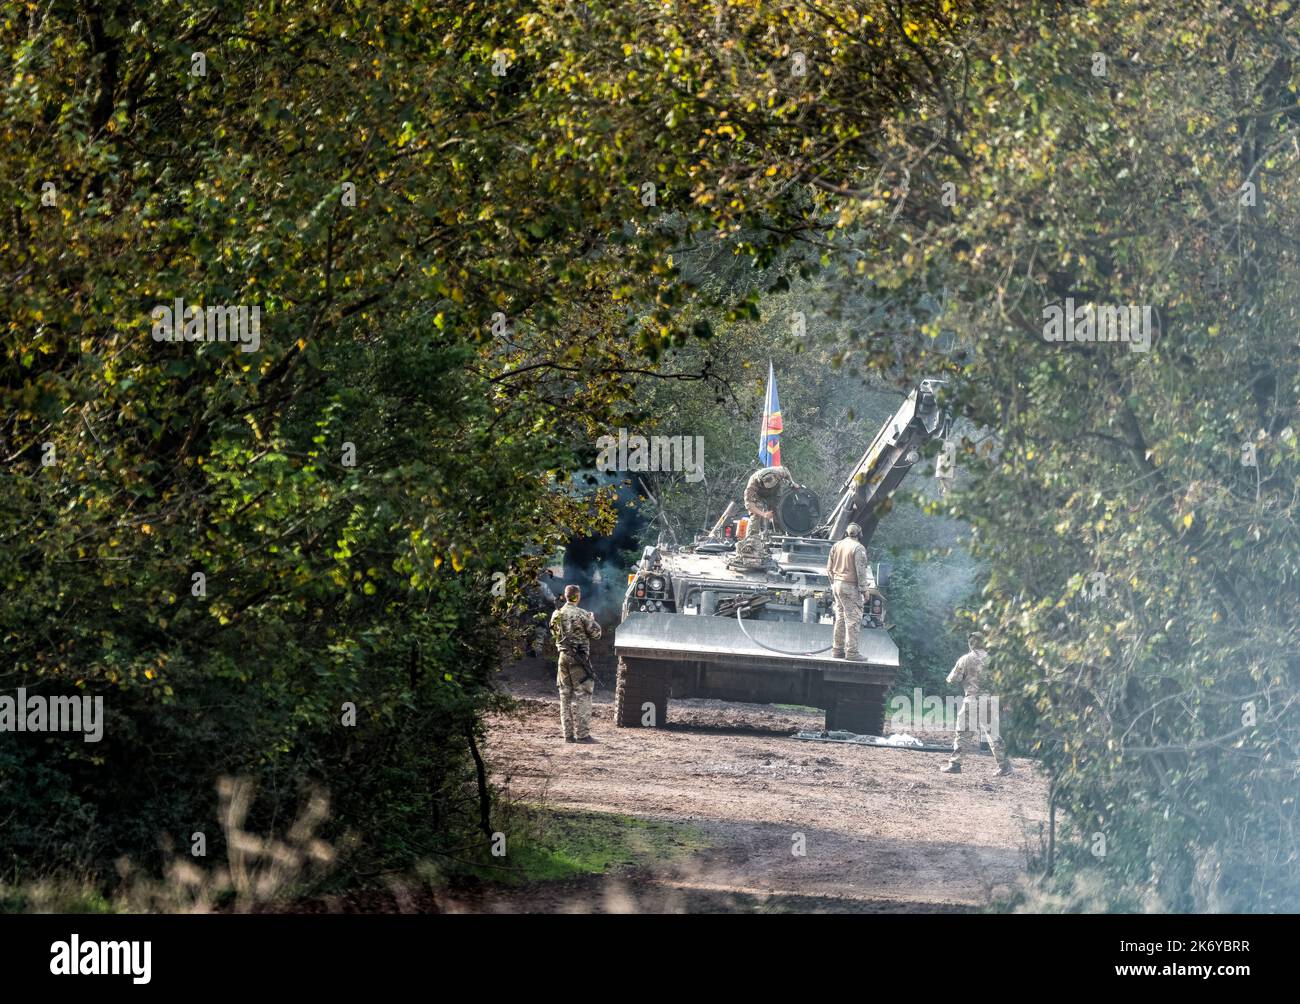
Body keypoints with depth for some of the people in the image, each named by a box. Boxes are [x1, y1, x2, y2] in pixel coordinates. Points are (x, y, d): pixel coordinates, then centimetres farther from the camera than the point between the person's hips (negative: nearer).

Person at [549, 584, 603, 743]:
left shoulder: (557, 615, 6)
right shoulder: (581, 614, -13)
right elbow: (595, 633, -9)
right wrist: (592, 621, 12)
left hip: (563, 657, 6)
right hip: (578, 658, -6)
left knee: (565, 694, 10)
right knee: (582, 695, -4)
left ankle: (568, 734, 11)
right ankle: (582, 734, -8)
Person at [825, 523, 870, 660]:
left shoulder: (837, 545, 9)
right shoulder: (858, 548, -11)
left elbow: (829, 568, 13)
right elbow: (861, 571, -15)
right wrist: (864, 590, -9)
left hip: (837, 584, 7)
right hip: (851, 587, -7)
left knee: (840, 618, 14)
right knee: (853, 619, -4)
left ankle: (837, 649, 16)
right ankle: (851, 652, -6)